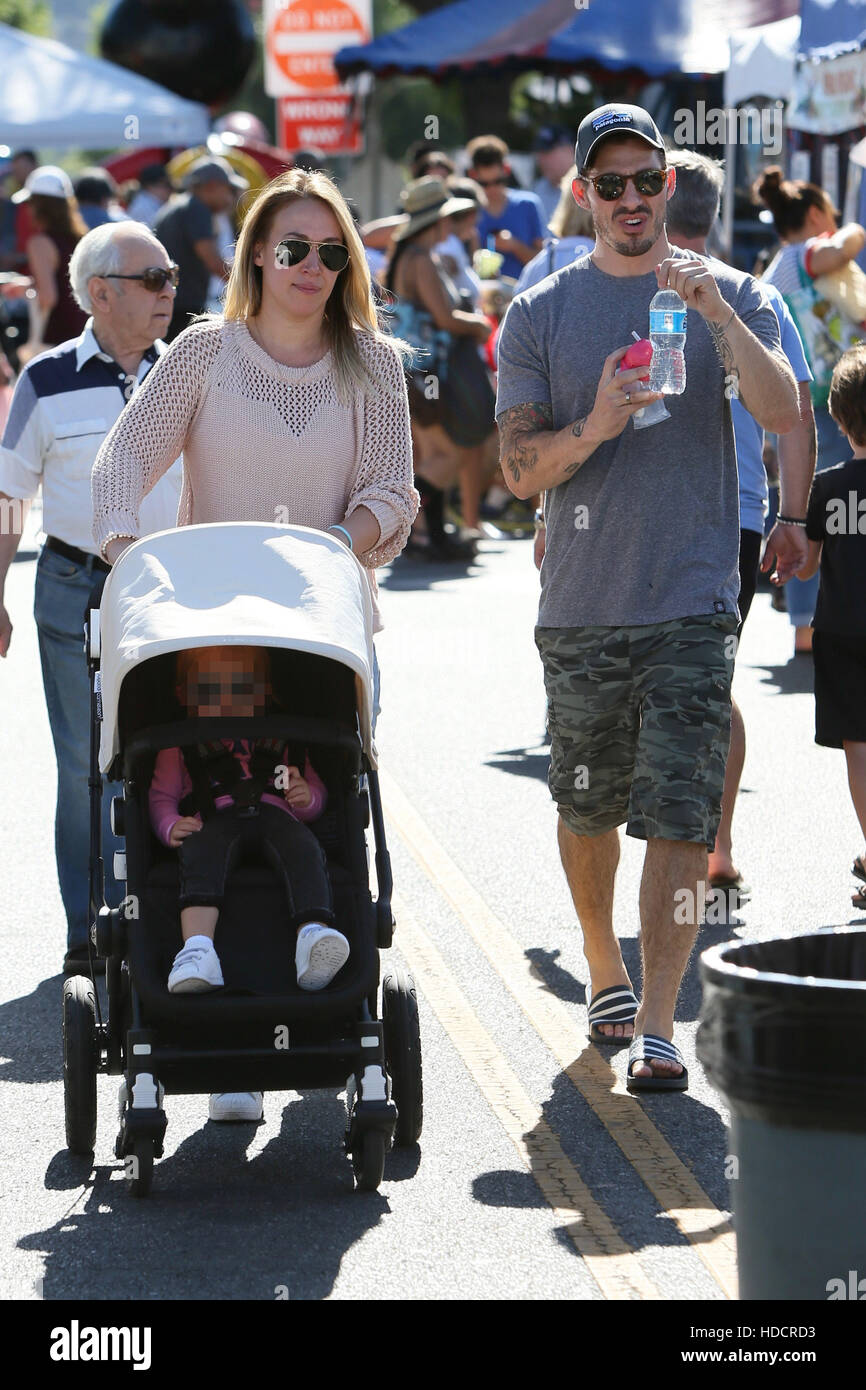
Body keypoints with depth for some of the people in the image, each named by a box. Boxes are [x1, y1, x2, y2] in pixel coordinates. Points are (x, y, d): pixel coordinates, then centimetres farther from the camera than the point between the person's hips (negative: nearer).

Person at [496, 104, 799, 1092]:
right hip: (580, 605, 2)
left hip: (692, 602, -2)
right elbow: (519, 468, -1)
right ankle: (605, 970, 36)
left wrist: (719, 316, -23)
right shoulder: (539, 314, 5)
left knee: (676, 817, -9)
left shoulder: (729, 297, 5)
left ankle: (655, 1030, -8)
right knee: (588, 807, 13)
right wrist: (591, 430, -21)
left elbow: (782, 415, -10)